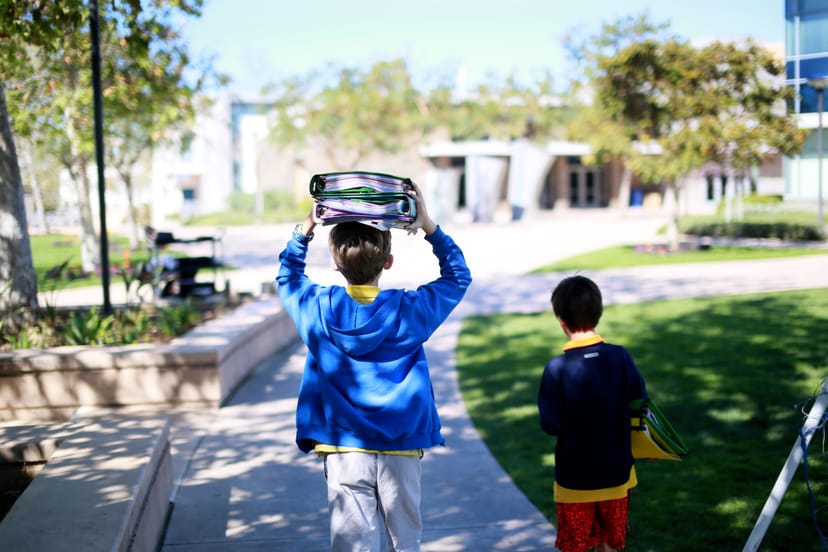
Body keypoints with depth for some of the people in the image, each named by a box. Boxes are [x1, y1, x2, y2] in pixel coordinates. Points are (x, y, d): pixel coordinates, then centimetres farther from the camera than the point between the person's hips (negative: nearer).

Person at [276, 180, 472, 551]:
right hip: (401, 450, 0)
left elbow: (288, 276, 16)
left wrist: (306, 229, 7)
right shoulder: (410, 310, -8)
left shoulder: (319, 310, -6)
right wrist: (429, 227, 5)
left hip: (344, 450, 0)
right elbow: (458, 276, 9)